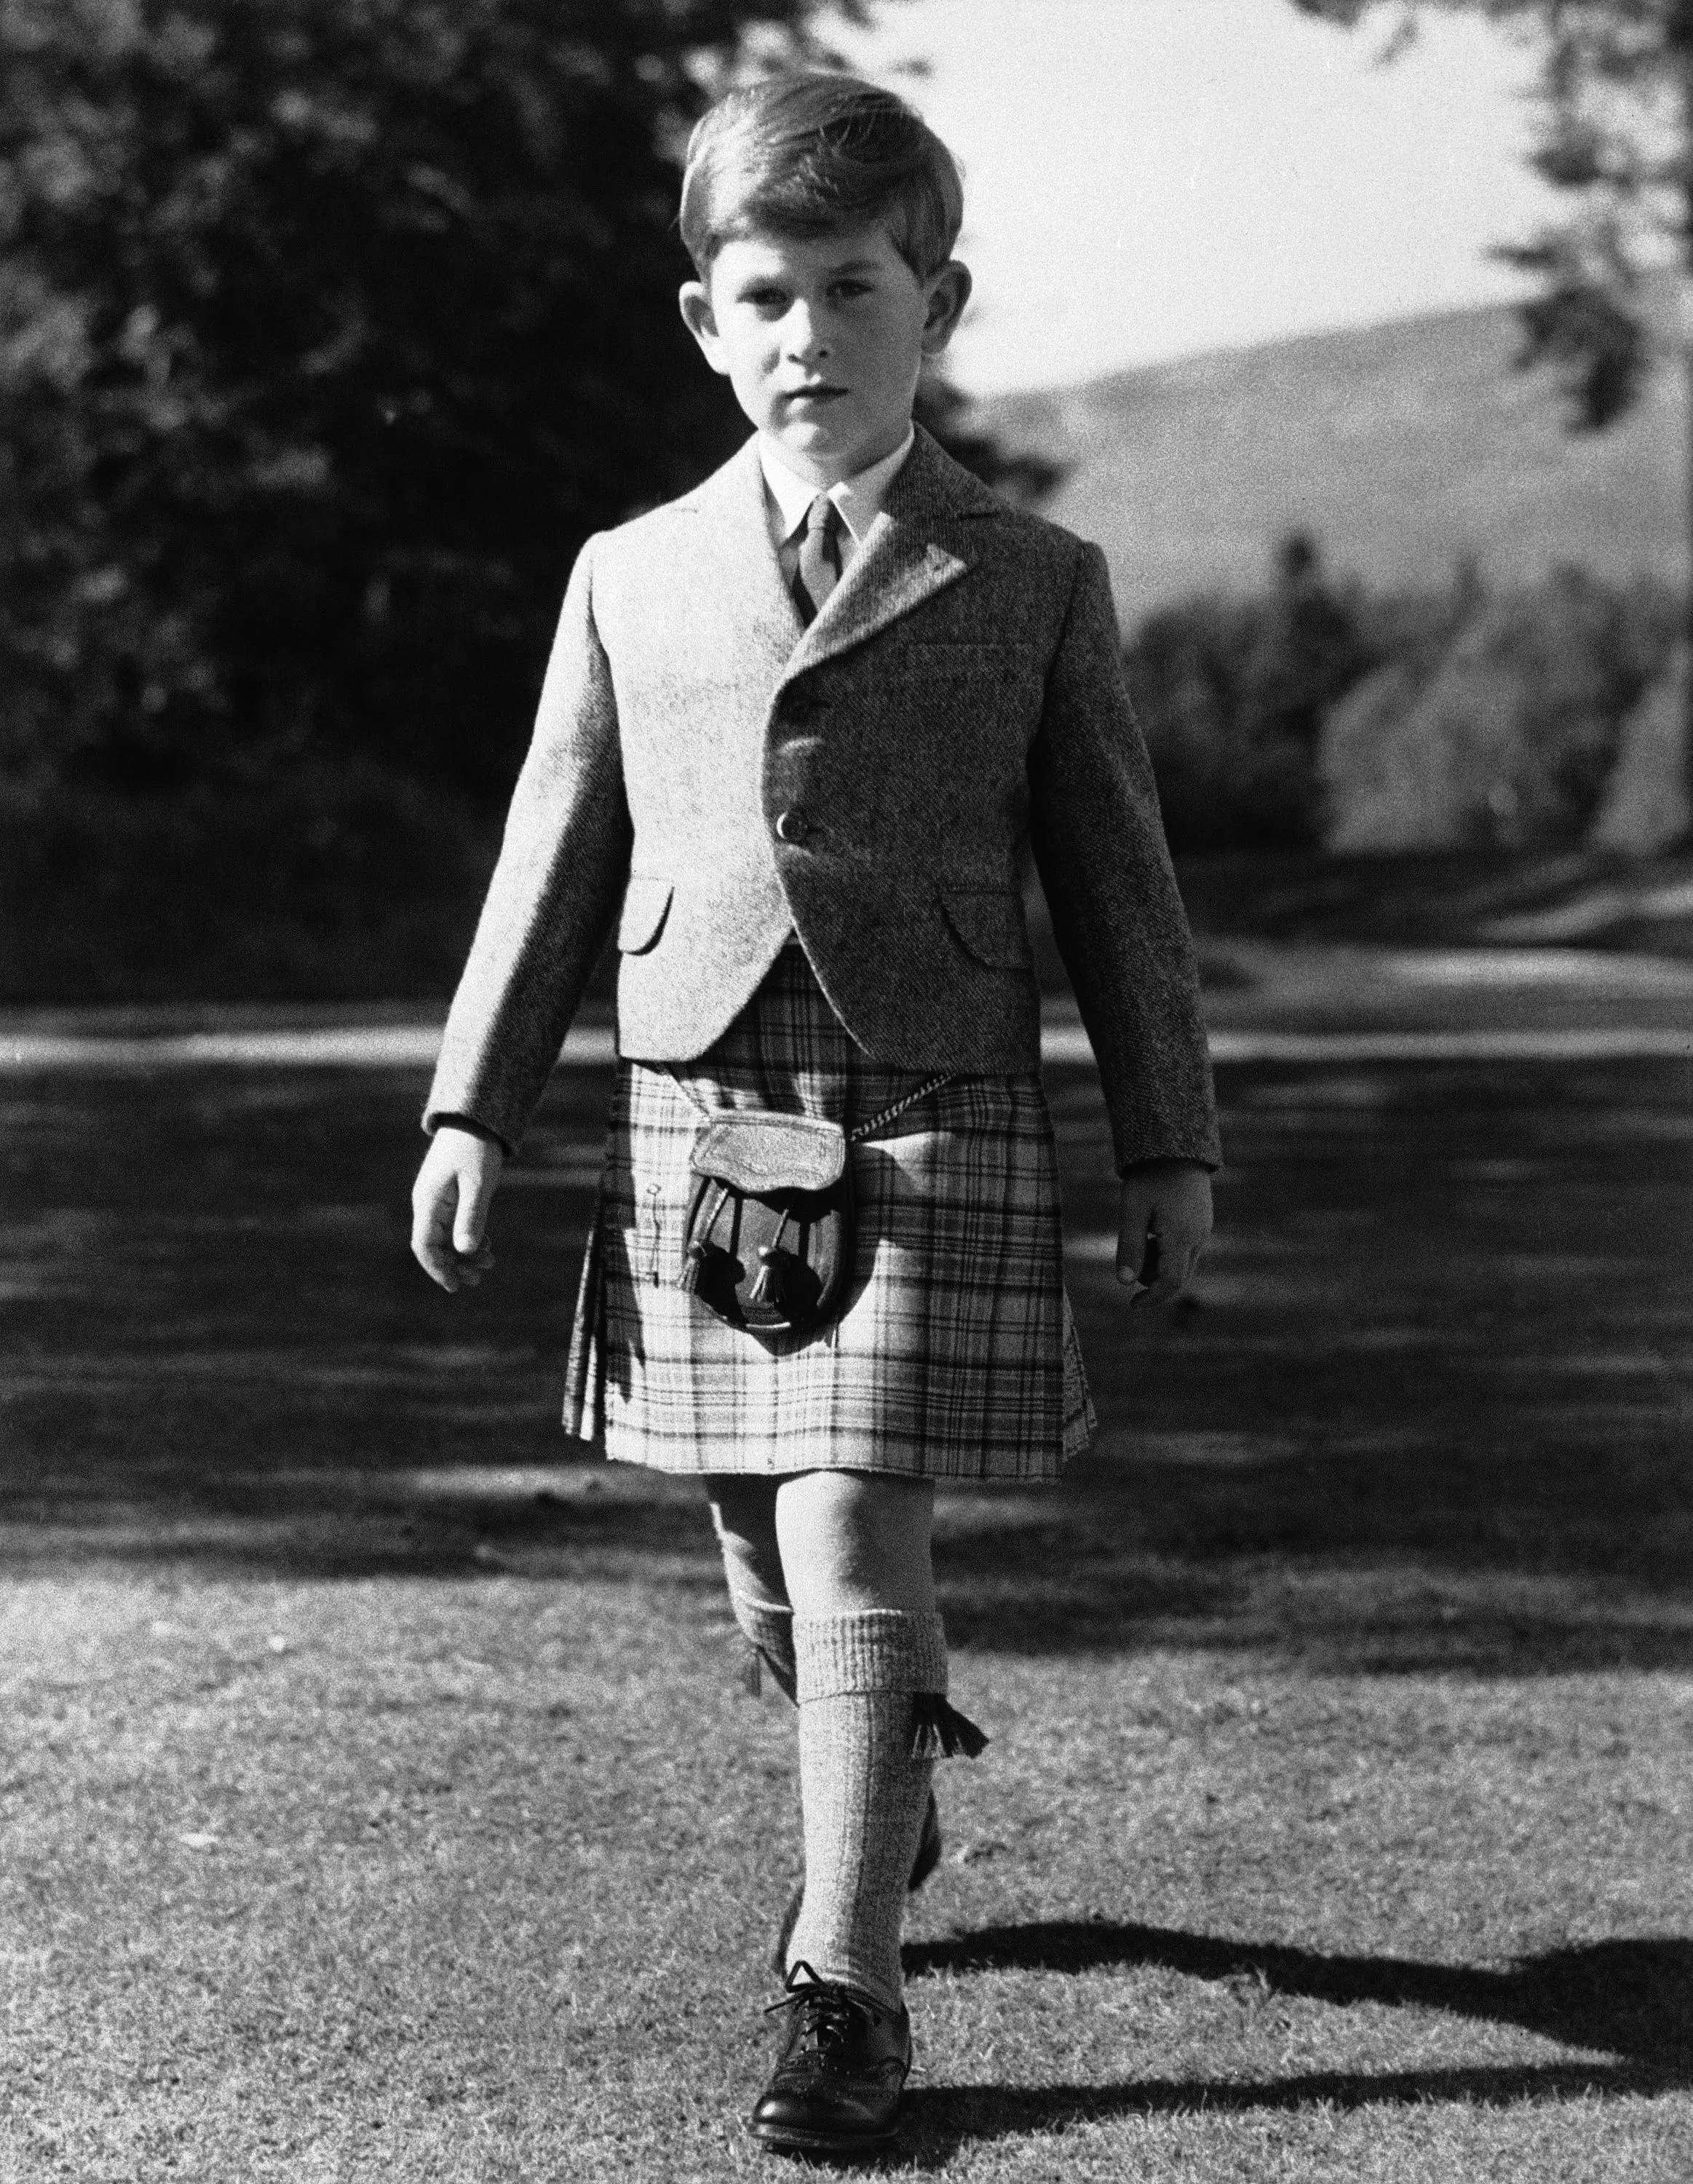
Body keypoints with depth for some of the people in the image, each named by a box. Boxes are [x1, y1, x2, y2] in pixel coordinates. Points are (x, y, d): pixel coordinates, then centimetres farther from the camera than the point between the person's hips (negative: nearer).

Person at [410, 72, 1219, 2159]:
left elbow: (1113, 878, 6)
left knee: (851, 1550, -12)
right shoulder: (632, 577, 9)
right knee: (767, 1565, 13)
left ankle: (844, 1990, -4)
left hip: (930, 1127, -3)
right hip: (692, 1123, 3)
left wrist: (1171, 1146, 6)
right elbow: (555, 854, 11)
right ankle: (888, 1785, 42)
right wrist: (471, 1107, 5)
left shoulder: (1033, 585, 3)